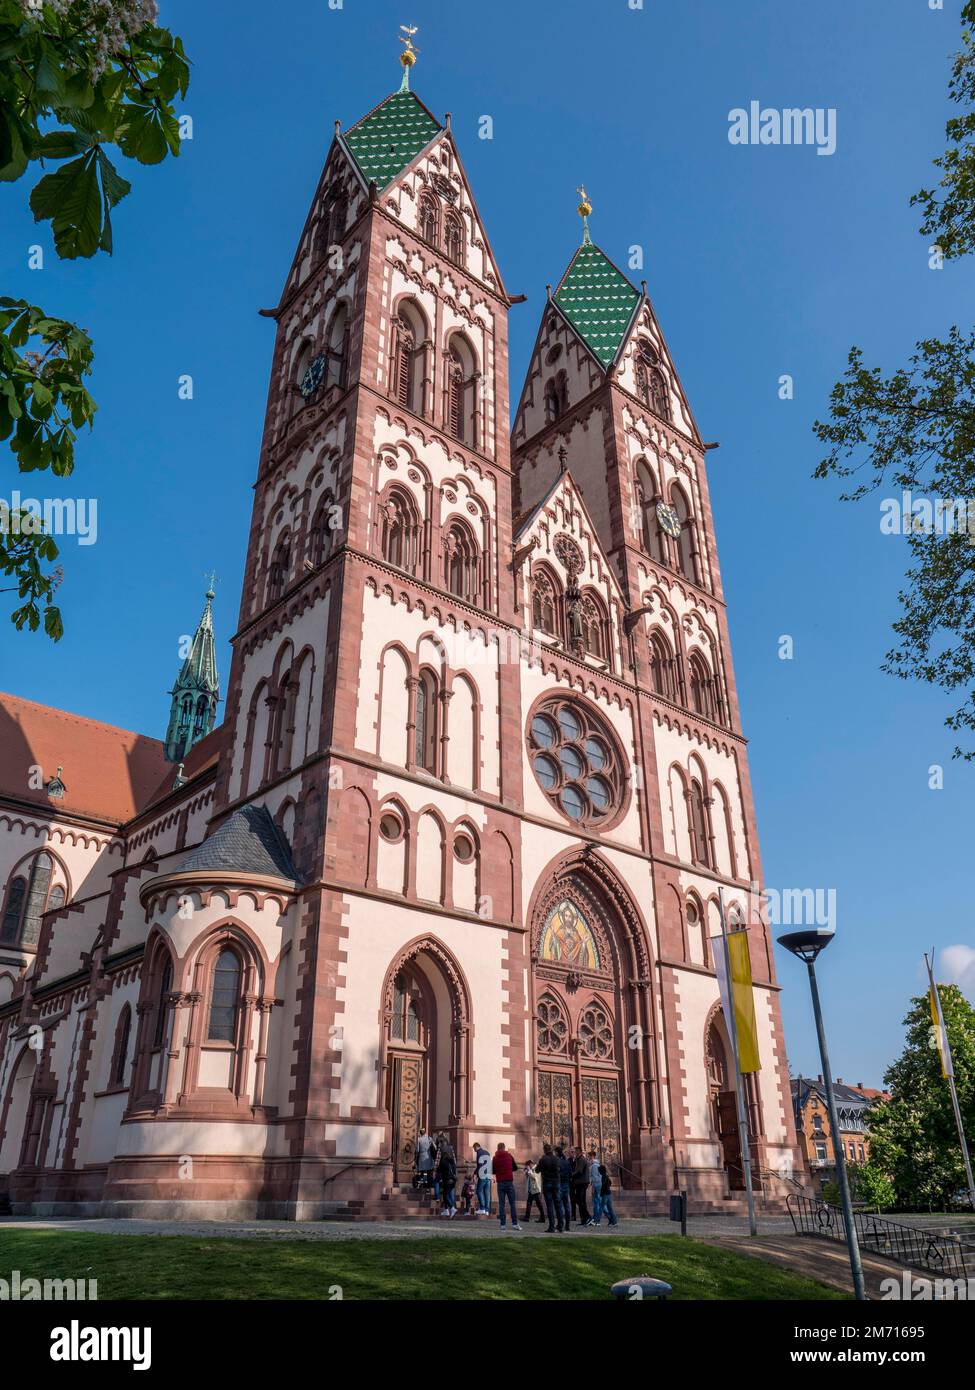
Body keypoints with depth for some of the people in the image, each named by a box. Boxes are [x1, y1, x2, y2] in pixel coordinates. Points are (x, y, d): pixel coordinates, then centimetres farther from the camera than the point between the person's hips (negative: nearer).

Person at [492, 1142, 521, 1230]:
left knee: (501, 1204, 4)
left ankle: (502, 1224, -1)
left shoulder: (495, 1158, 1)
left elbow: (493, 1171, 7)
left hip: (500, 1183, 0)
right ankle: (514, 1223, -3)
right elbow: (515, 1168, 10)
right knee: (512, 1203, 3)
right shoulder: (510, 1156, 1)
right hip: (509, 1182, 0)